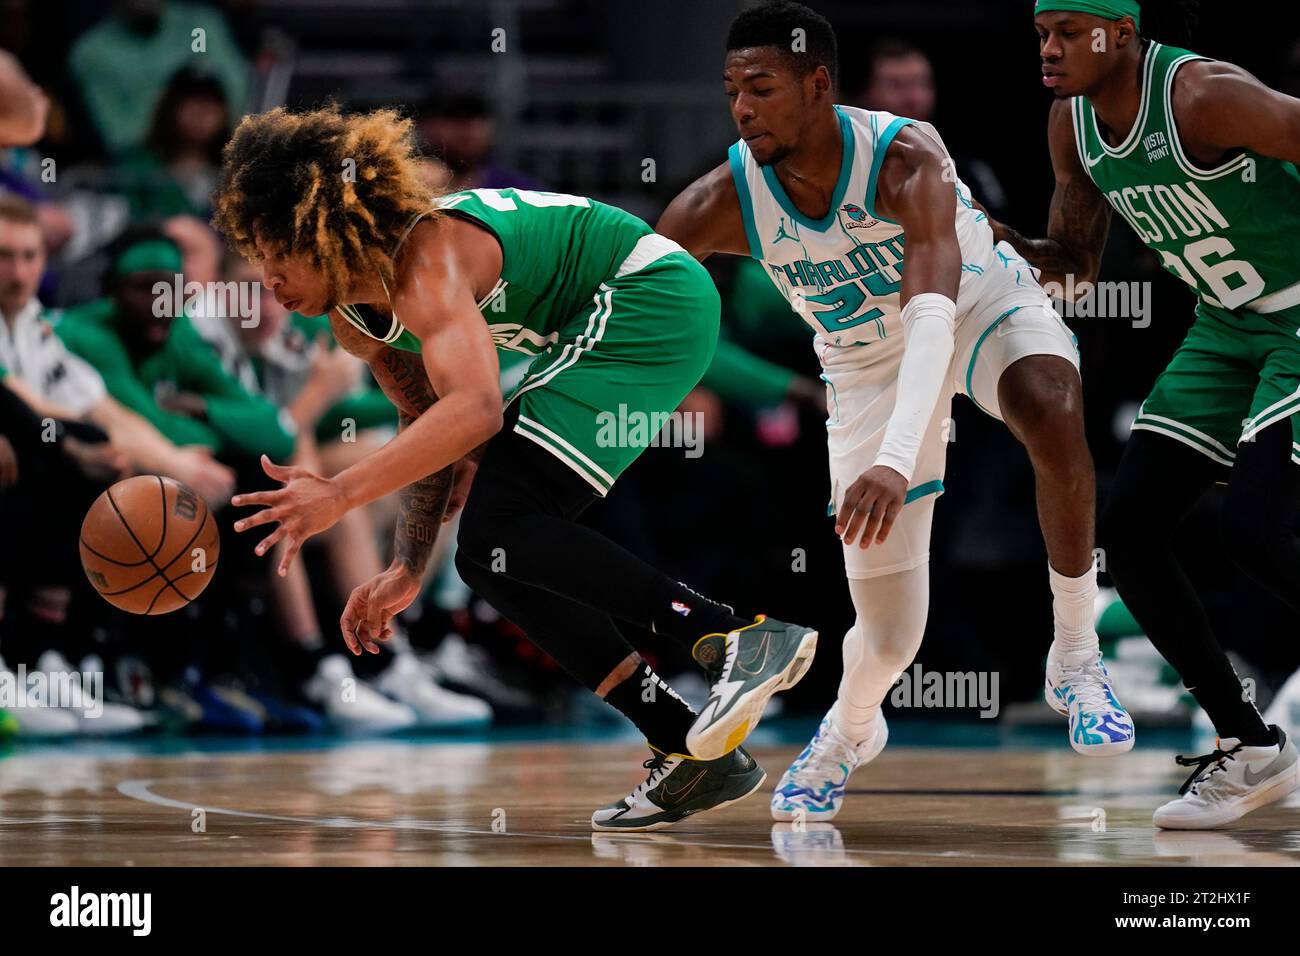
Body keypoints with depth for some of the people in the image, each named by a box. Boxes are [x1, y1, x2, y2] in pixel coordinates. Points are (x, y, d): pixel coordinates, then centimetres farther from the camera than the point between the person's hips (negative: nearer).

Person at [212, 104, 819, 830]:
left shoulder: (424, 260, -27)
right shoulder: (353, 315, 3)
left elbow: (475, 410, -42)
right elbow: (430, 422, 16)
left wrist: (341, 494, -47)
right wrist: (408, 570, 10)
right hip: (599, 330, 10)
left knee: (499, 533, -21)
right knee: (494, 559, 4)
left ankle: (745, 641, -26)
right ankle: (694, 752, 6)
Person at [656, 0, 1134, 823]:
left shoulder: (906, 157, -34)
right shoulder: (722, 205, -24)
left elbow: (931, 311, -46)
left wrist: (897, 460, -60)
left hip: (984, 304, -2)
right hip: (866, 358, 2)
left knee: (1053, 415, -40)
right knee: (887, 640, -3)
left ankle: (1077, 658, -21)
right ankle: (850, 731, 37)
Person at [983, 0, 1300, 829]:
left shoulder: (1203, 98, -26)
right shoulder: (1073, 125, -1)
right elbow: (1077, 262, 11)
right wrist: (1005, 247, -9)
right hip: (1227, 328, 8)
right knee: (1130, 526, 1)